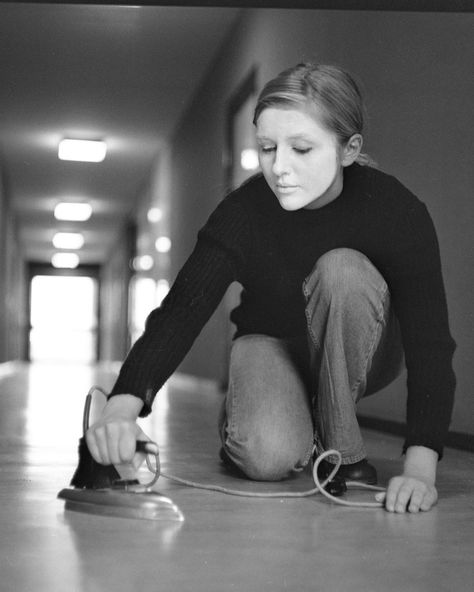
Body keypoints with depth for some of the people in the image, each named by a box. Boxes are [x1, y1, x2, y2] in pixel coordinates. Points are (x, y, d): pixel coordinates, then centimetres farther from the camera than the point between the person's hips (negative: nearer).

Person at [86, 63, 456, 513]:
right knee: (269, 457, -31)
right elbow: (181, 311, -31)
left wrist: (420, 467, -42)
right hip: (271, 344, 0)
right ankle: (239, 417, 9)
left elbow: (429, 339, -31)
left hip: (360, 354, 0)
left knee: (342, 269, -33)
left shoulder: (397, 210, -27)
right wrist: (123, 404, -49)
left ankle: (341, 448, -16)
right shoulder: (242, 212, -24)